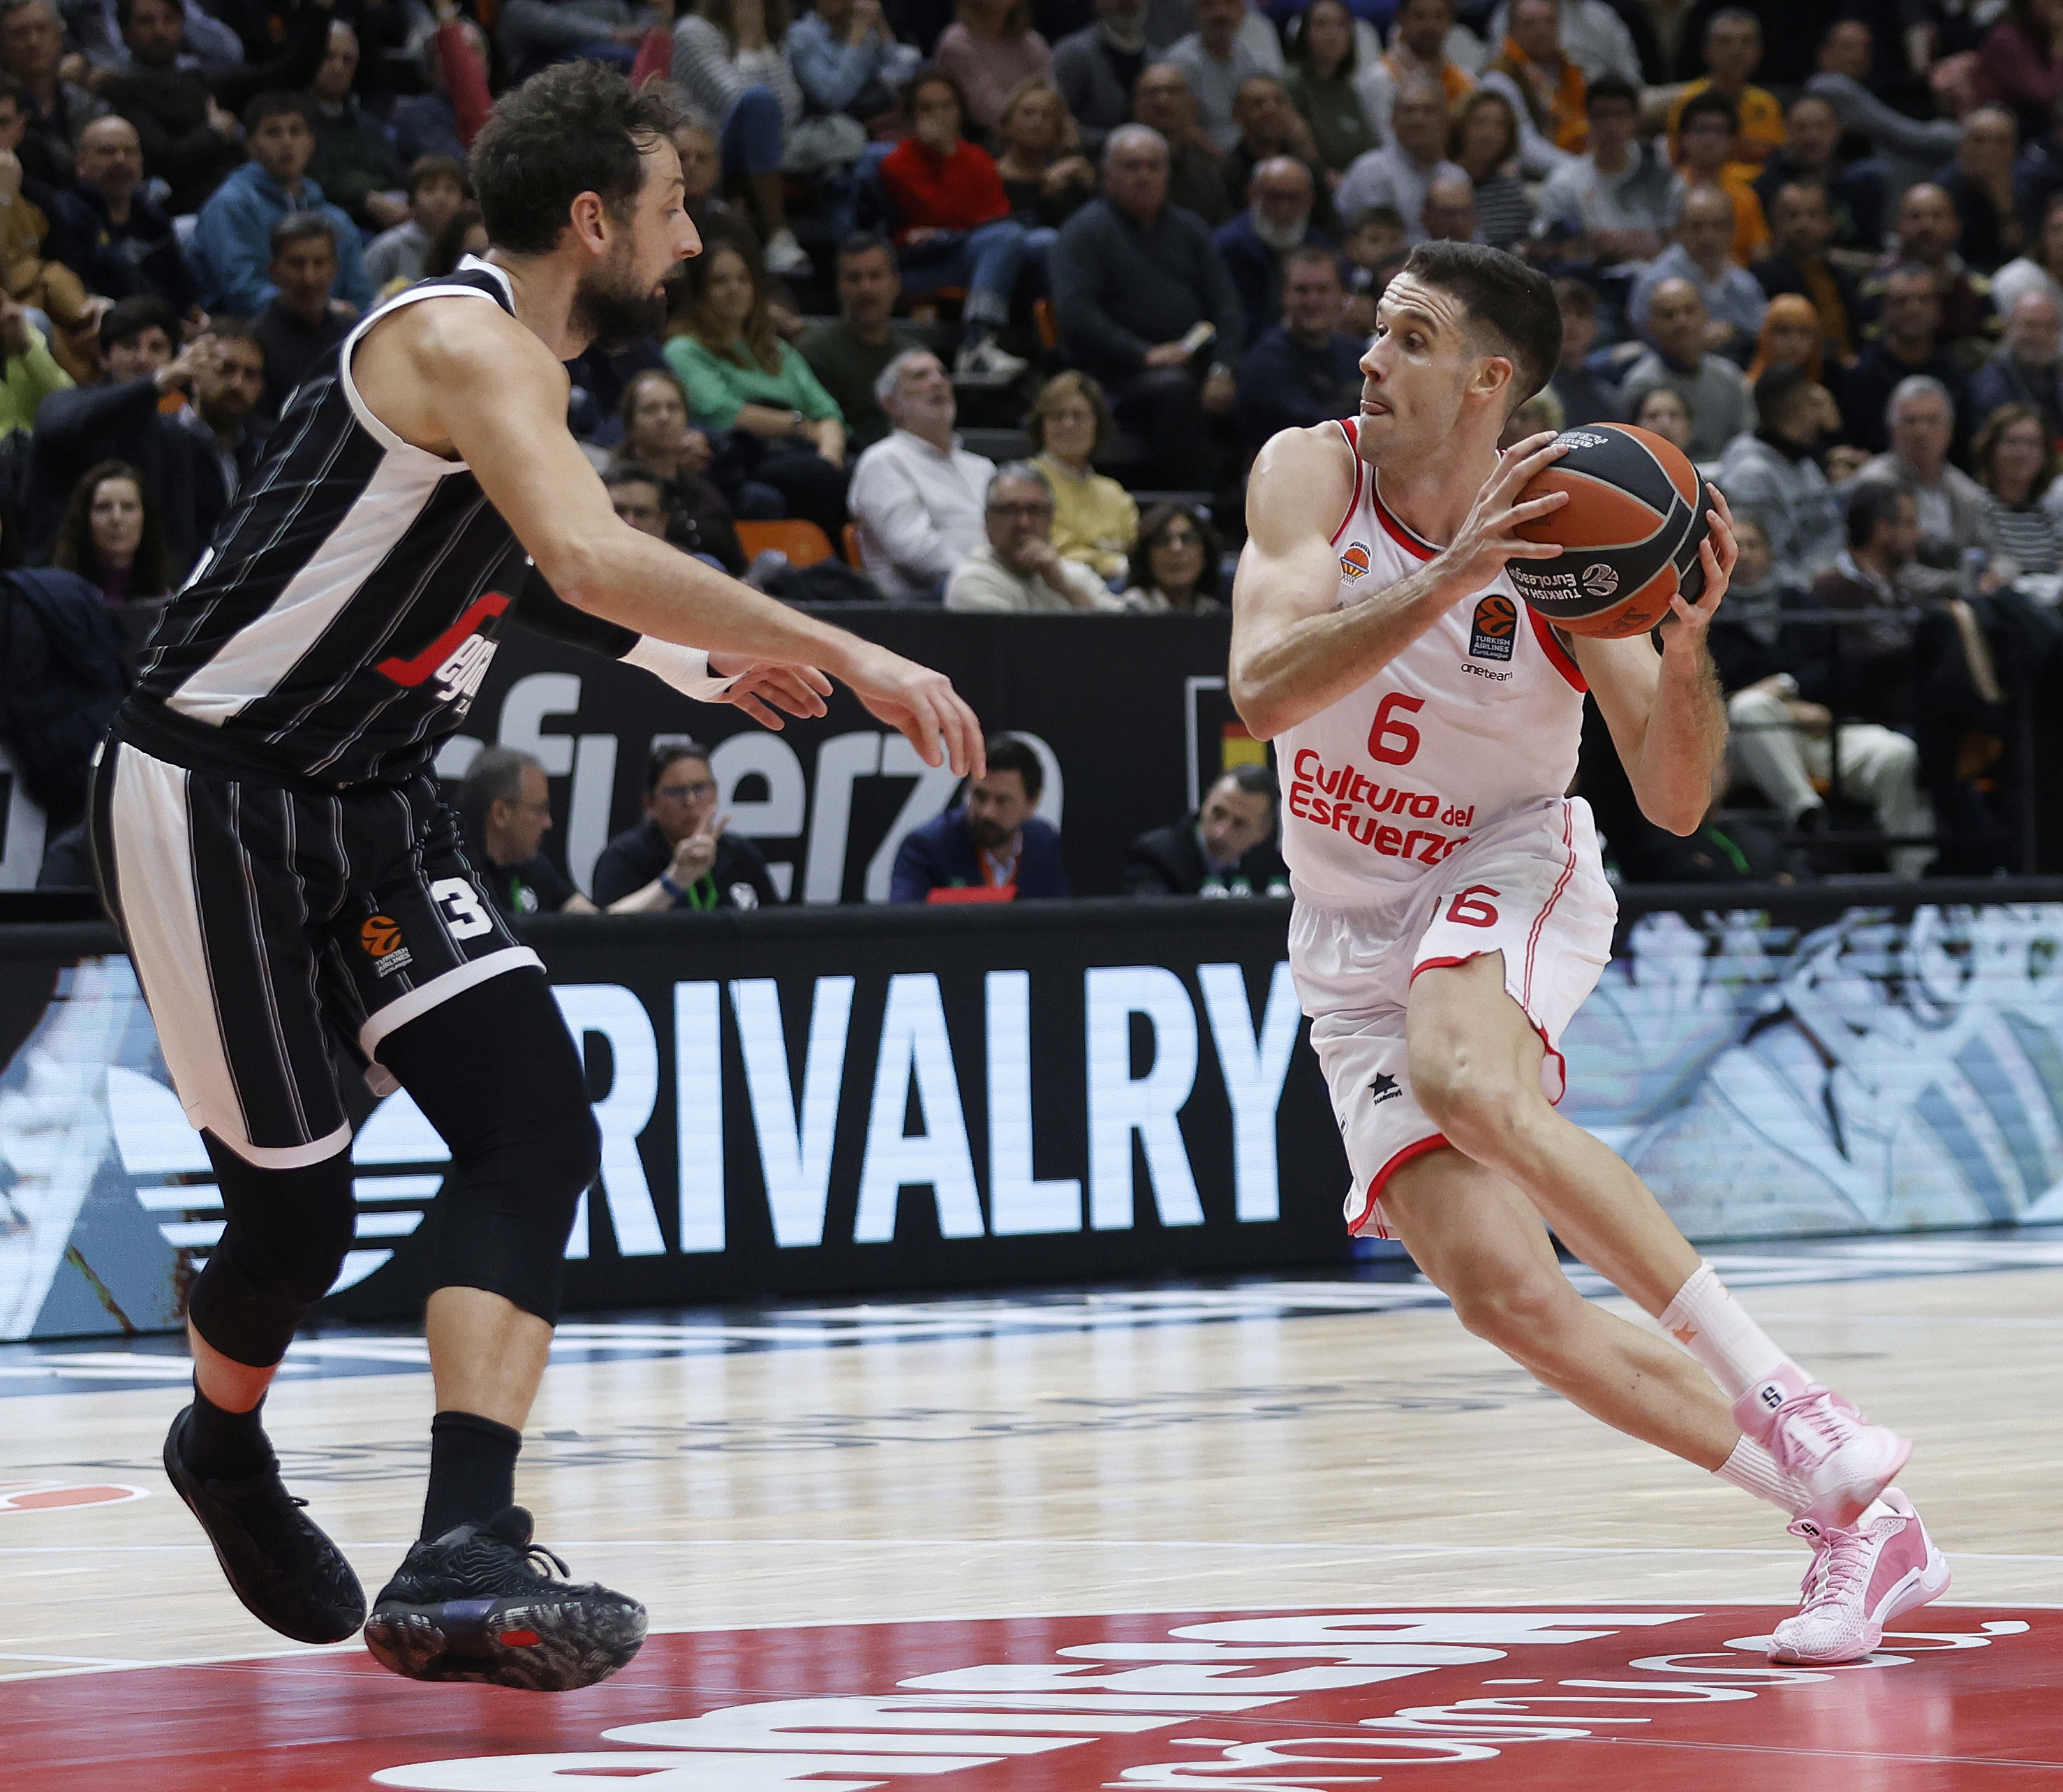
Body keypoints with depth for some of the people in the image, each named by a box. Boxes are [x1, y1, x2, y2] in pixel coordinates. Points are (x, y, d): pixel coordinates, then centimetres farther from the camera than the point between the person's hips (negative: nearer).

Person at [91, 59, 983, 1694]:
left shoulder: (517, 366, 10)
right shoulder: (463, 341, -20)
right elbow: (592, 558, -36)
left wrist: (699, 658, 29)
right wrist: (846, 658, -35)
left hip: (367, 803, 9)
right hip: (212, 801, -9)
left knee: (536, 1131, -11)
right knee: (296, 1209, -2)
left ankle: (462, 1561, -19)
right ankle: (225, 1444, 32)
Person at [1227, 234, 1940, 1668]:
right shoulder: (1311, 476, -11)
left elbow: (1676, 806, -12)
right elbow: (1265, 689, -27)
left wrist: (1687, 645, -31)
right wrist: (1447, 580, -38)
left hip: (1509, 871, -3)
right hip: (1353, 935, 3)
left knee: (1463, 1076, -38)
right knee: (1499, 1290, -13)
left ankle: (1780, 1396, -33)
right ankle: (1848, 1518, -7)